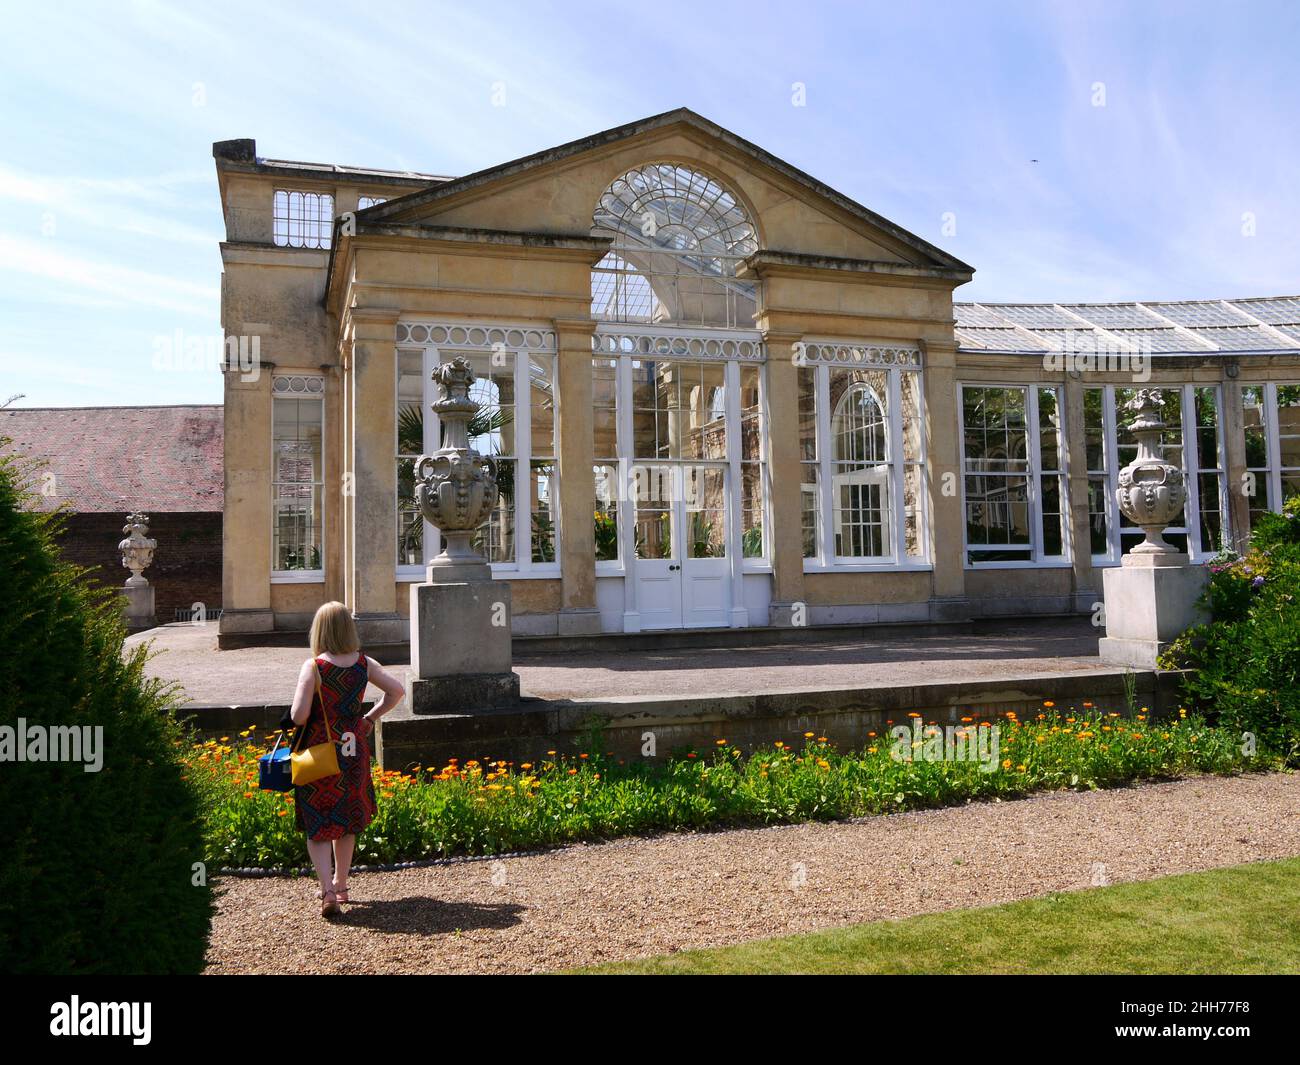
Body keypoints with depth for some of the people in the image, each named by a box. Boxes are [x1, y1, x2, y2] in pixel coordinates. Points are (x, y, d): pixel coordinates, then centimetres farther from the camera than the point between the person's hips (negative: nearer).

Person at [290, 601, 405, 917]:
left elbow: (299, 715, -21)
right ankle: (340, 884, 32)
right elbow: (397, 690, 1)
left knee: (317, 825, 5)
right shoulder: (364, 663, -2)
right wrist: (371, 717, 10)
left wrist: (297, 713, 2)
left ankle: (327, 891, -8)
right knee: (346, 820, 20)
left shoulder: (313, 667, -15)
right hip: (353, 749, 4)